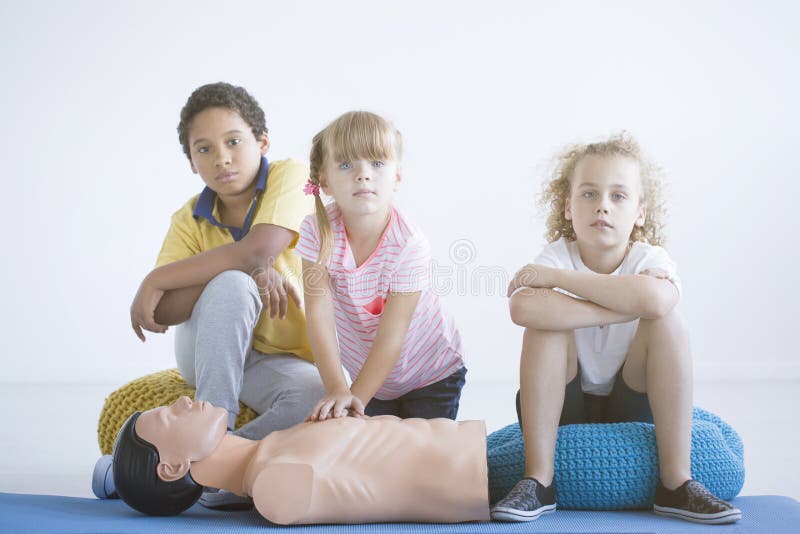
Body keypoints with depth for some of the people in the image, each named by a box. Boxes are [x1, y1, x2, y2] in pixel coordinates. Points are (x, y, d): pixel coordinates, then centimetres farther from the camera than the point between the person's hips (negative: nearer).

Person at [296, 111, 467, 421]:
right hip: (370, 375, 3)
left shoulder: (409, 244, -28)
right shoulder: (317, 231, -19)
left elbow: (392, 335, -27)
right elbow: (319, 314, -24)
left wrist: (356, 397, -32)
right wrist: (336, 389, -34)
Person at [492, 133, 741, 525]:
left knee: (668, 321, -24)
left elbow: (655, 299, -41)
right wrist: (629, 306, -34)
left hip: (633, 405, 1)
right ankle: (538, 481, -25)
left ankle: (676, 481, -21)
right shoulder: (557, 256, -14)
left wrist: (555, 276, -33)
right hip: (563, 408, -1)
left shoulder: (650, 259, -12)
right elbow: (522, 308, -39)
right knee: (545, 321, -27)